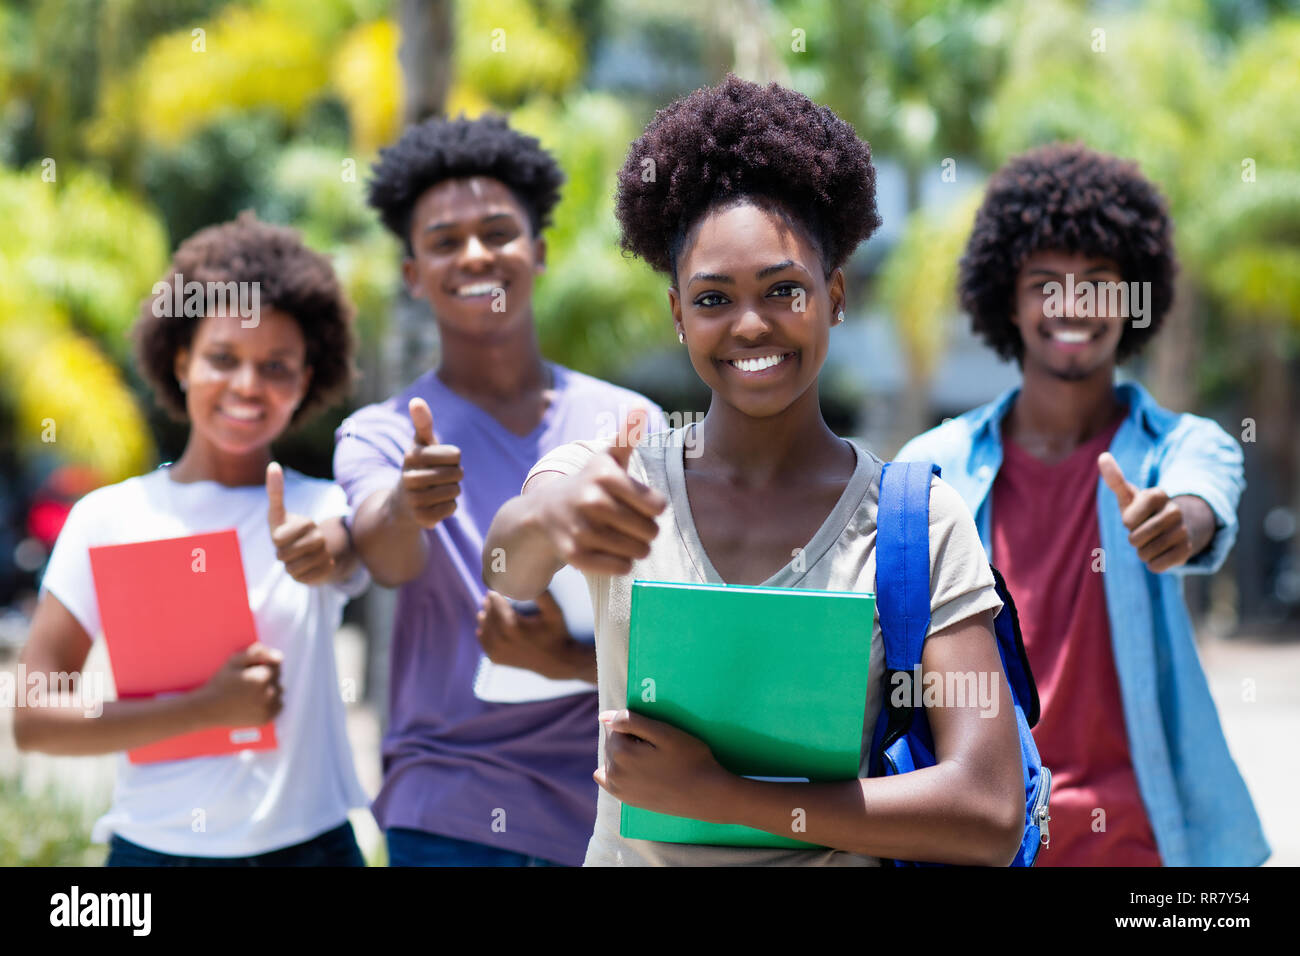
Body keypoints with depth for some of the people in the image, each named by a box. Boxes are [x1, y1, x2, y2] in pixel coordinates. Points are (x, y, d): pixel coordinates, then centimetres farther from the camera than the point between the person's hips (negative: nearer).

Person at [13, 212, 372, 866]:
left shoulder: (324, 508, 1)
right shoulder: (108, 518, 0)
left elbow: (372, 543, -24)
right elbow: (32, 720, -5)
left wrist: (325, 549, -46)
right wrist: (206, 709, -15)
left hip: (308, 843, 0)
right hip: (153, 846, 0)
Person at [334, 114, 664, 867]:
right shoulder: (381, 437, 2)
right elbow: (387, 557, -19)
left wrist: (568, 662, -17)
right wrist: (407, 506, -41)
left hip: (614, 806, 1)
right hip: (450, 820, -1)